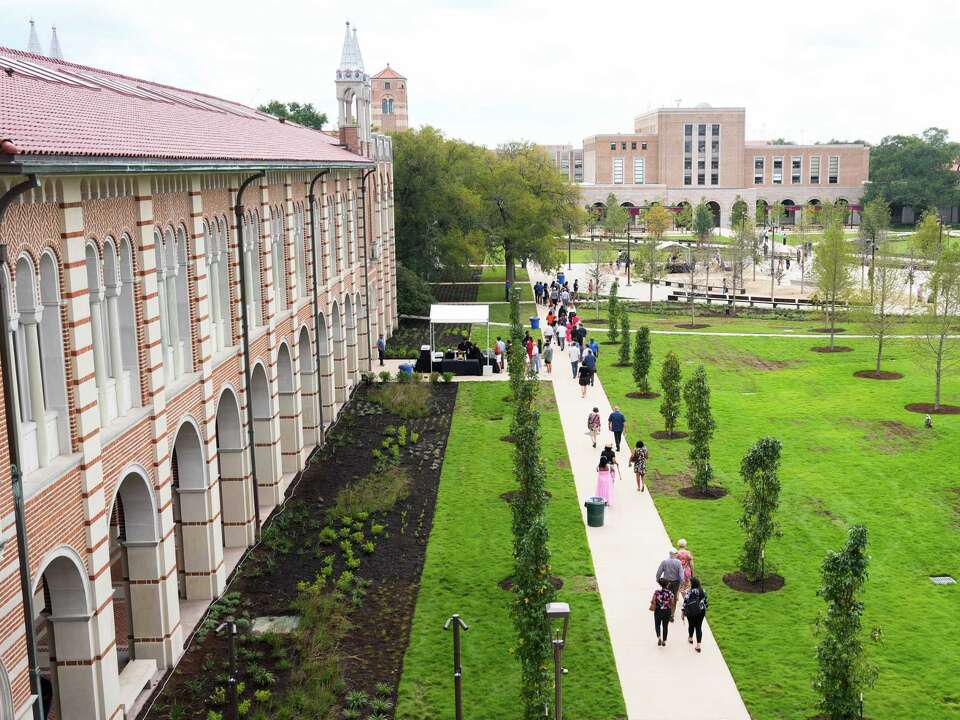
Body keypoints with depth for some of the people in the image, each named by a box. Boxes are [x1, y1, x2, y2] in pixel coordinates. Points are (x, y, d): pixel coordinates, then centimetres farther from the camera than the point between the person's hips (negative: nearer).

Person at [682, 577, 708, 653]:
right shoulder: (703, 591, -3)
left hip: (691, 612, -3)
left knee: (691, 625, 21)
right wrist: (704, 609, 20)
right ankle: (698, 645, 2)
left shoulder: (690, 592, -18)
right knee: (699, 627, 7)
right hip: (701, 611, 3)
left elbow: (685, 602, -17)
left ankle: (690, 638, 47)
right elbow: (705, 601, 6)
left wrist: (683, 611, -7)